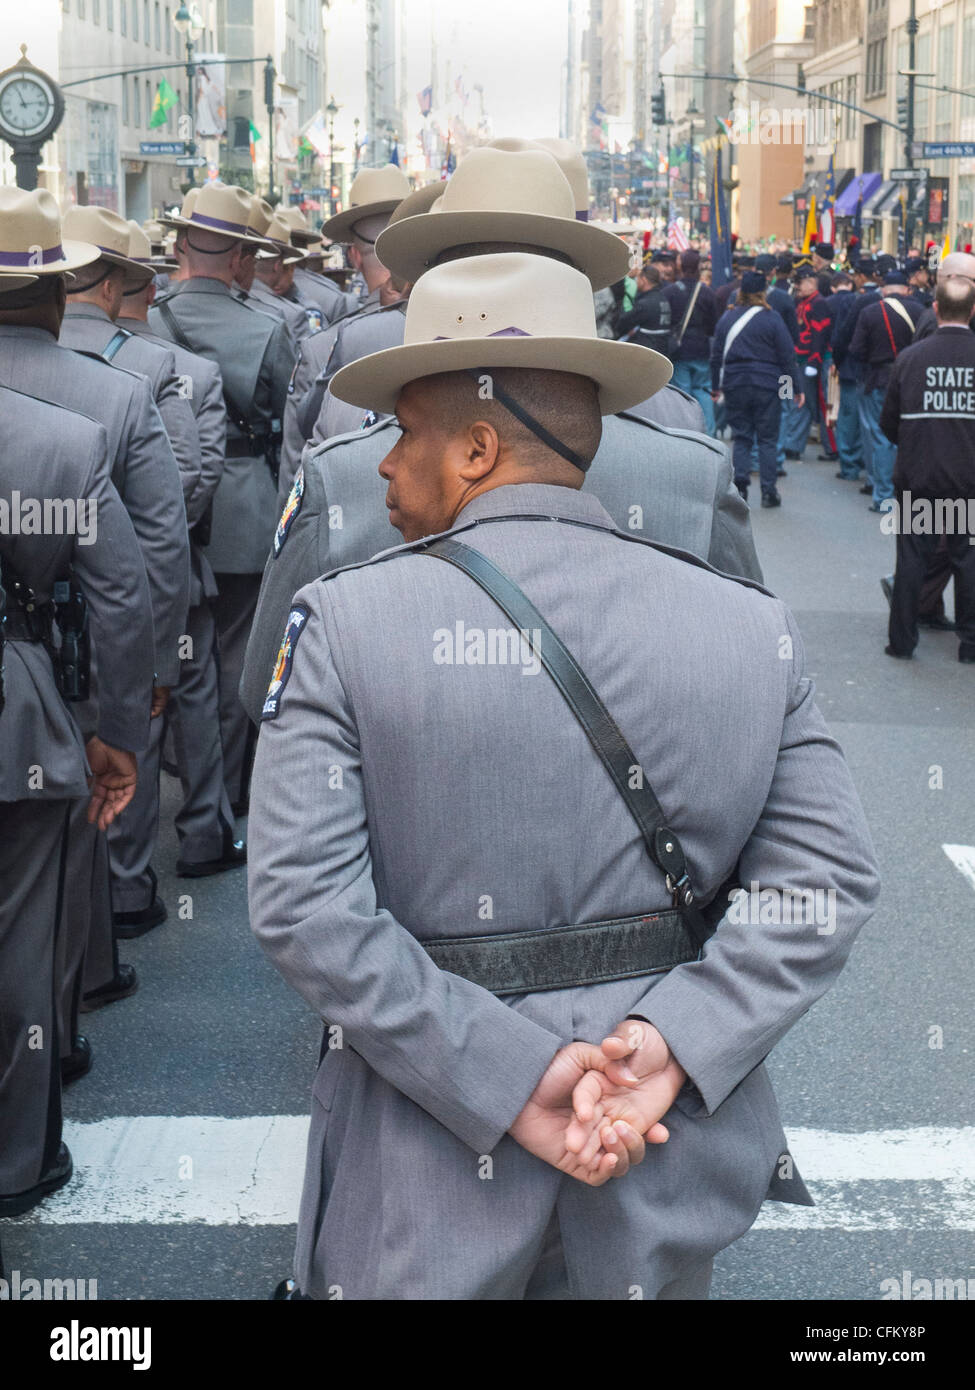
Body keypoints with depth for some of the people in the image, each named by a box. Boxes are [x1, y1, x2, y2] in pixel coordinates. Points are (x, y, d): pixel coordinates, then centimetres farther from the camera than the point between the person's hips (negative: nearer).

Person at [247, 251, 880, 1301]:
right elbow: (827, 877, -8)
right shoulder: (755, 626, -3)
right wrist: (670, 1045, -12)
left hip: (426, 1187, -2)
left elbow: (302, 902, -17)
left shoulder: (344, 622, -10)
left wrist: (508, 1072, -16)